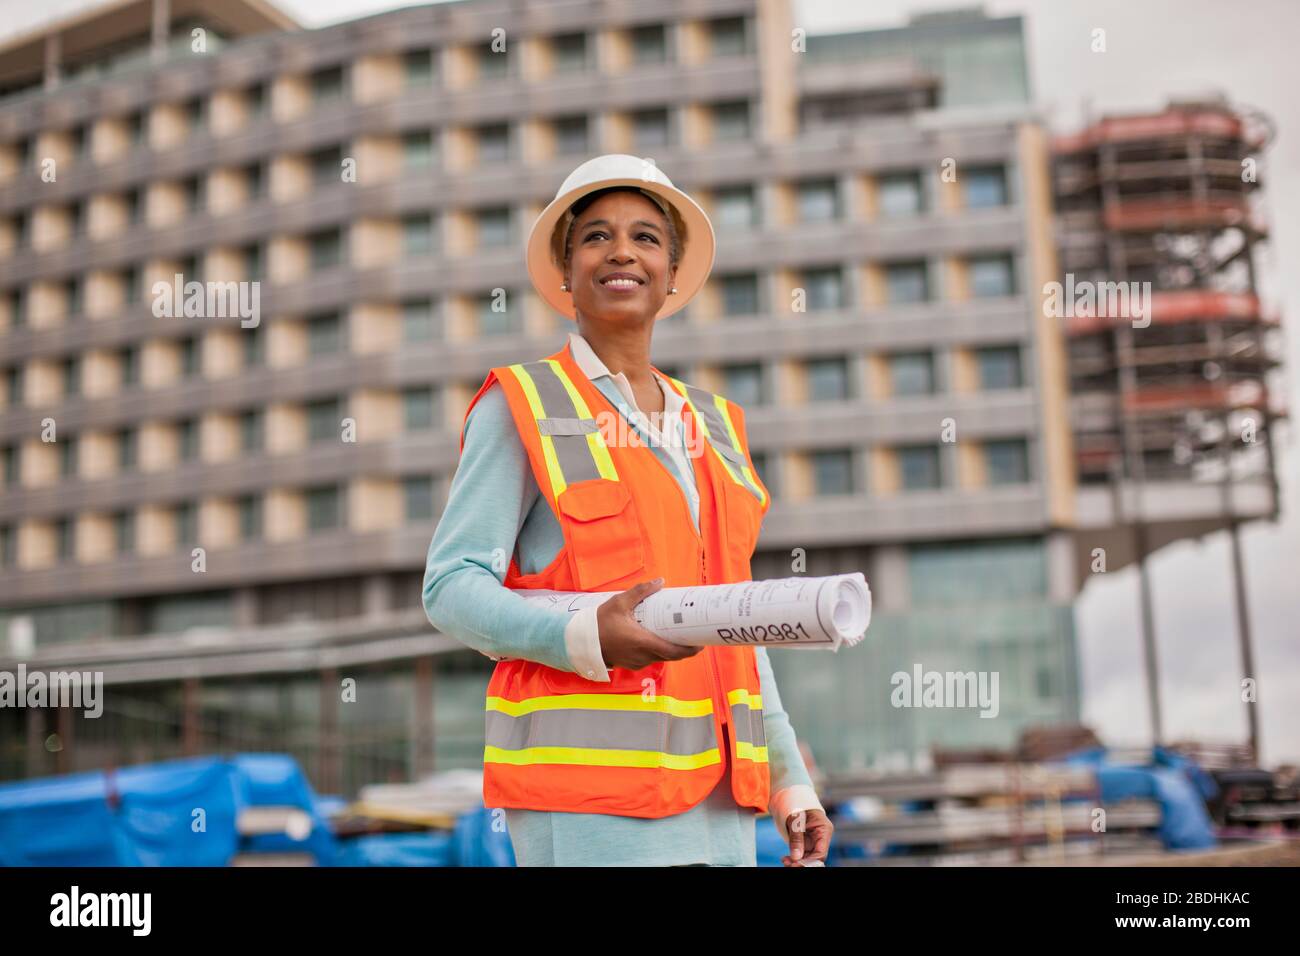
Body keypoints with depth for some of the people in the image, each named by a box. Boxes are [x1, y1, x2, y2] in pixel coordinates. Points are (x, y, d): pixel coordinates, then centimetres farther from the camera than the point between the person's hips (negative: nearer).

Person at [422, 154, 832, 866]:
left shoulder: (712, 425, 17)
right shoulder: (521, 407, 1)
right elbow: (453, 589, -6)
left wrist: (789, 779, 15)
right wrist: (587, 639, -24)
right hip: (586, 793, -5)